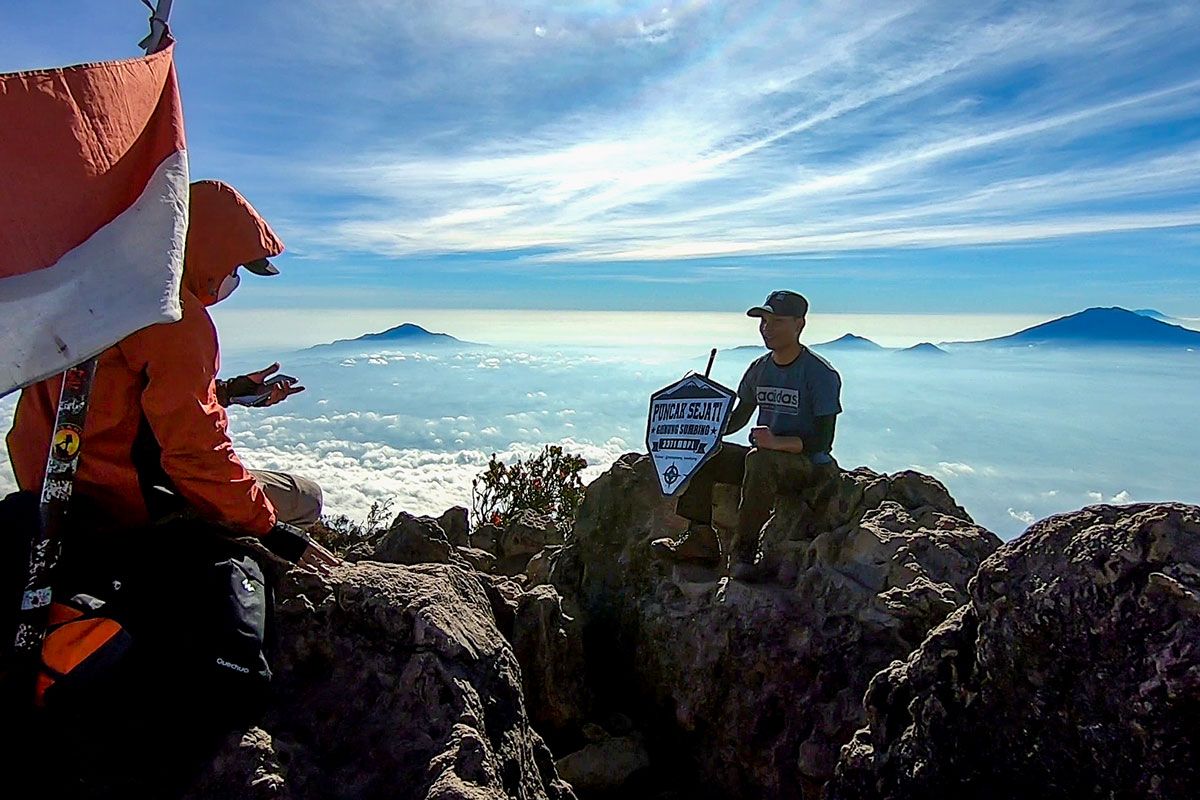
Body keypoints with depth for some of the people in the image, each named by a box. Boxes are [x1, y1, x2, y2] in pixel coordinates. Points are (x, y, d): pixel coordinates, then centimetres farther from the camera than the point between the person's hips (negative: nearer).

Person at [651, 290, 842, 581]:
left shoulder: (821, 374, -14)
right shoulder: (759, 369, 7)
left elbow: (823, 440, -19)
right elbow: (737, 418, 15)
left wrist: (778, 442, -35)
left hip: (808, 465, -7)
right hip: (765, 459, 7)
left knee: (759, 458, -38)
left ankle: (743, 551, -25)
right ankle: (700, 540, -6)